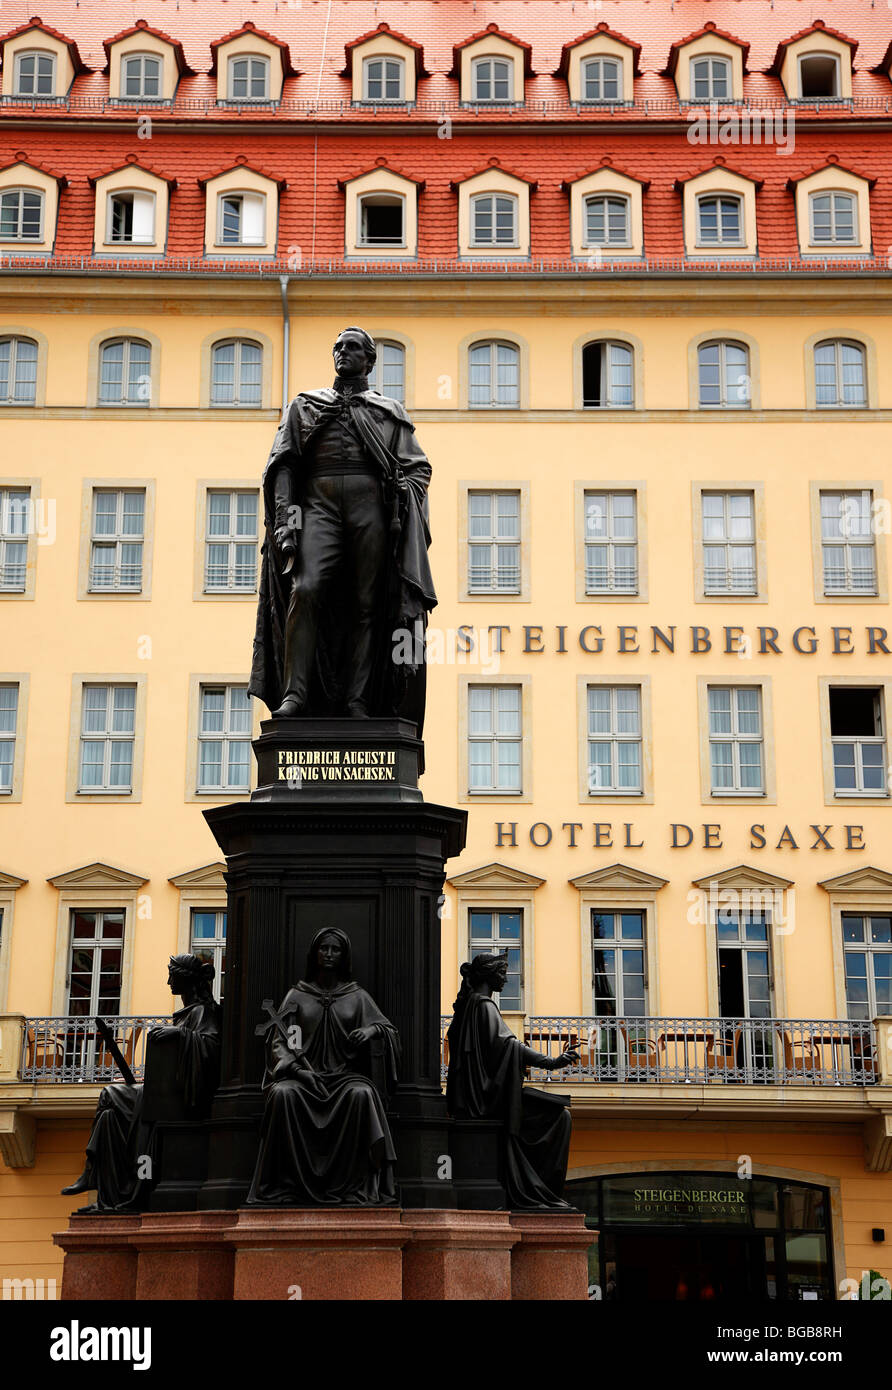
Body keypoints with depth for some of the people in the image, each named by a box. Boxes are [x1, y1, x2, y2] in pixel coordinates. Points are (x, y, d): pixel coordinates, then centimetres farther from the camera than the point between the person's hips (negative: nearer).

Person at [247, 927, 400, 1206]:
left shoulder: (357, 997, 14)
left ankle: (357, 1184, -30)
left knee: (361, 1094, -35)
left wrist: (373, 1030, -14)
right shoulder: (297, 996, 13)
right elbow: (279, 1040, 8)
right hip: (305, 1076, 0)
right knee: (282, 1093, -33)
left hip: (345, 1075, 0)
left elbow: (389, 1031, 10)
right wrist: (293, 1065, -12)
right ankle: (284, 1184, -27)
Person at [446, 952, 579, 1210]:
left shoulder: (466, 1003, 17)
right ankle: (543, 1192, -10)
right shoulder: (483, 1004, -11)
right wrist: (552, 1062, -27)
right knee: (560, 1114, -11)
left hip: (471, 1095, 10)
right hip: (488, 1094, -10)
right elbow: (507, 1043, -22)